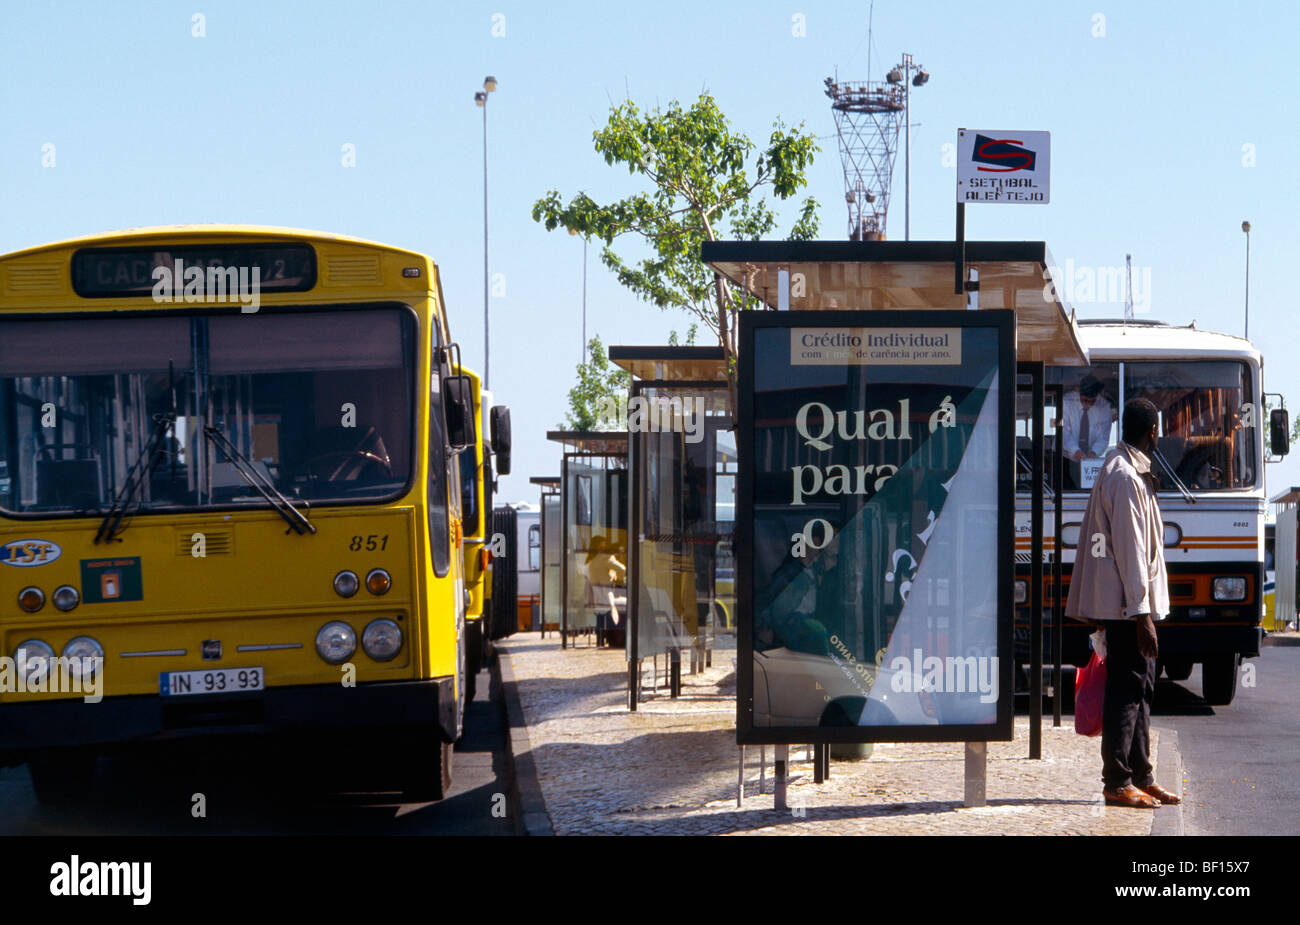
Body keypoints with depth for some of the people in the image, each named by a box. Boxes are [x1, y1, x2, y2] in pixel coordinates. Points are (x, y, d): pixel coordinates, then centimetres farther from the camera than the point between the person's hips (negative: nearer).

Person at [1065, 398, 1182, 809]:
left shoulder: (1121, 469, 18)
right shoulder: (1125, 477, -15)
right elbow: (1130, 551, -19)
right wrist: (1141, 614, -20)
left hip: (1129, 604, 10)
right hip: (1128, 604, -10)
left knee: (1140, 689, 12)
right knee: (1127, 690, -8)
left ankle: (1141, 778, 16)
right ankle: (1117, 783, -5)